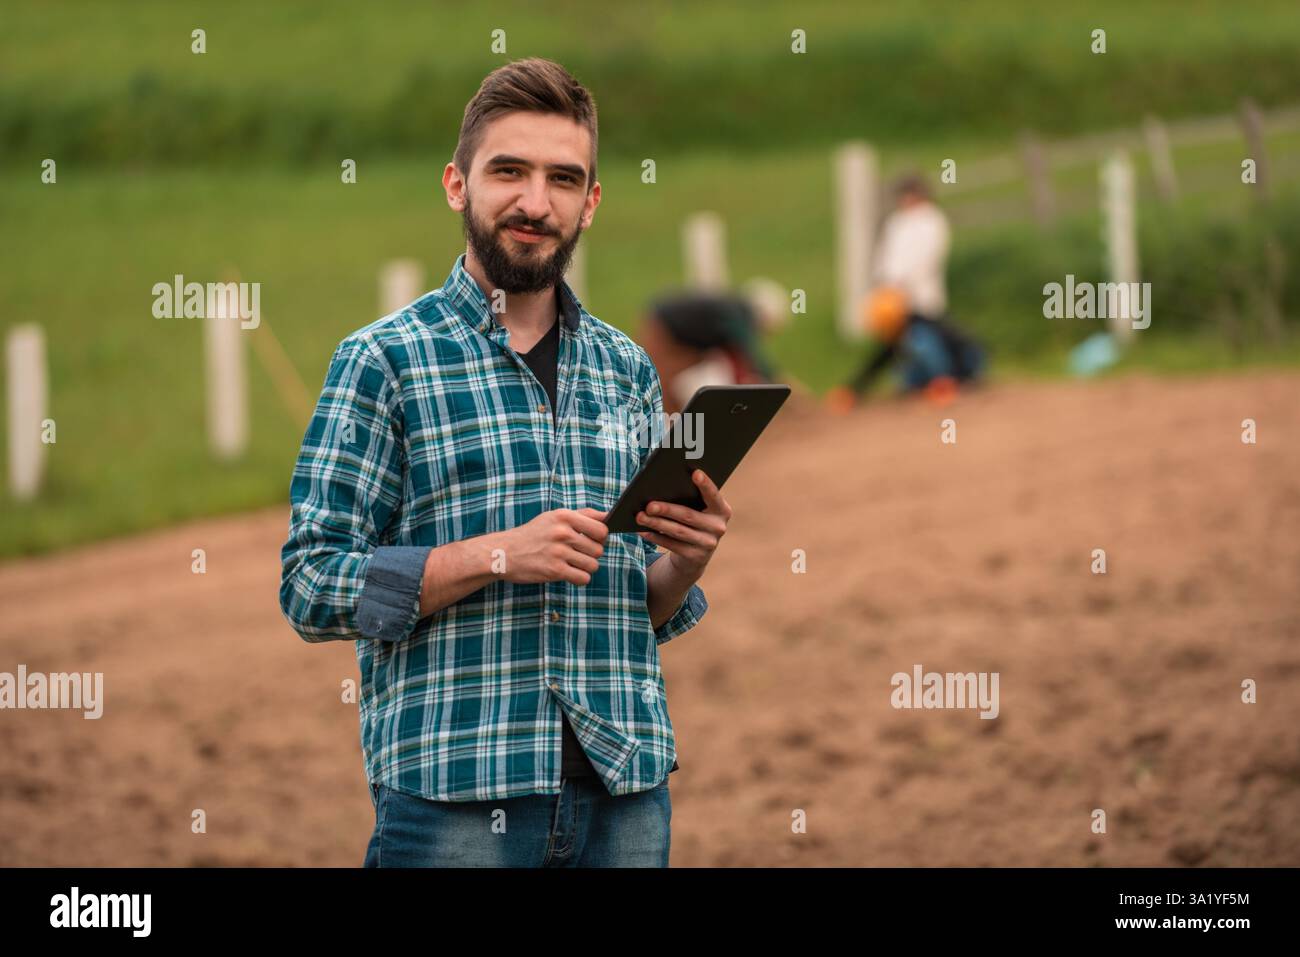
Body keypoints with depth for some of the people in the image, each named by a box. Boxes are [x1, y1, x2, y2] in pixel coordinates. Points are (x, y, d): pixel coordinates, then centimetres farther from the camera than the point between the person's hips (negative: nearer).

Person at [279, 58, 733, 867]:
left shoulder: (627, 370, 14)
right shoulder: (384, 360, 0)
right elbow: (312, 589, -7)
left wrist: (685, 563, -3)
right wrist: (496, 556, -17)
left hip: (625, 792, 4)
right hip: (454, 793, -4)